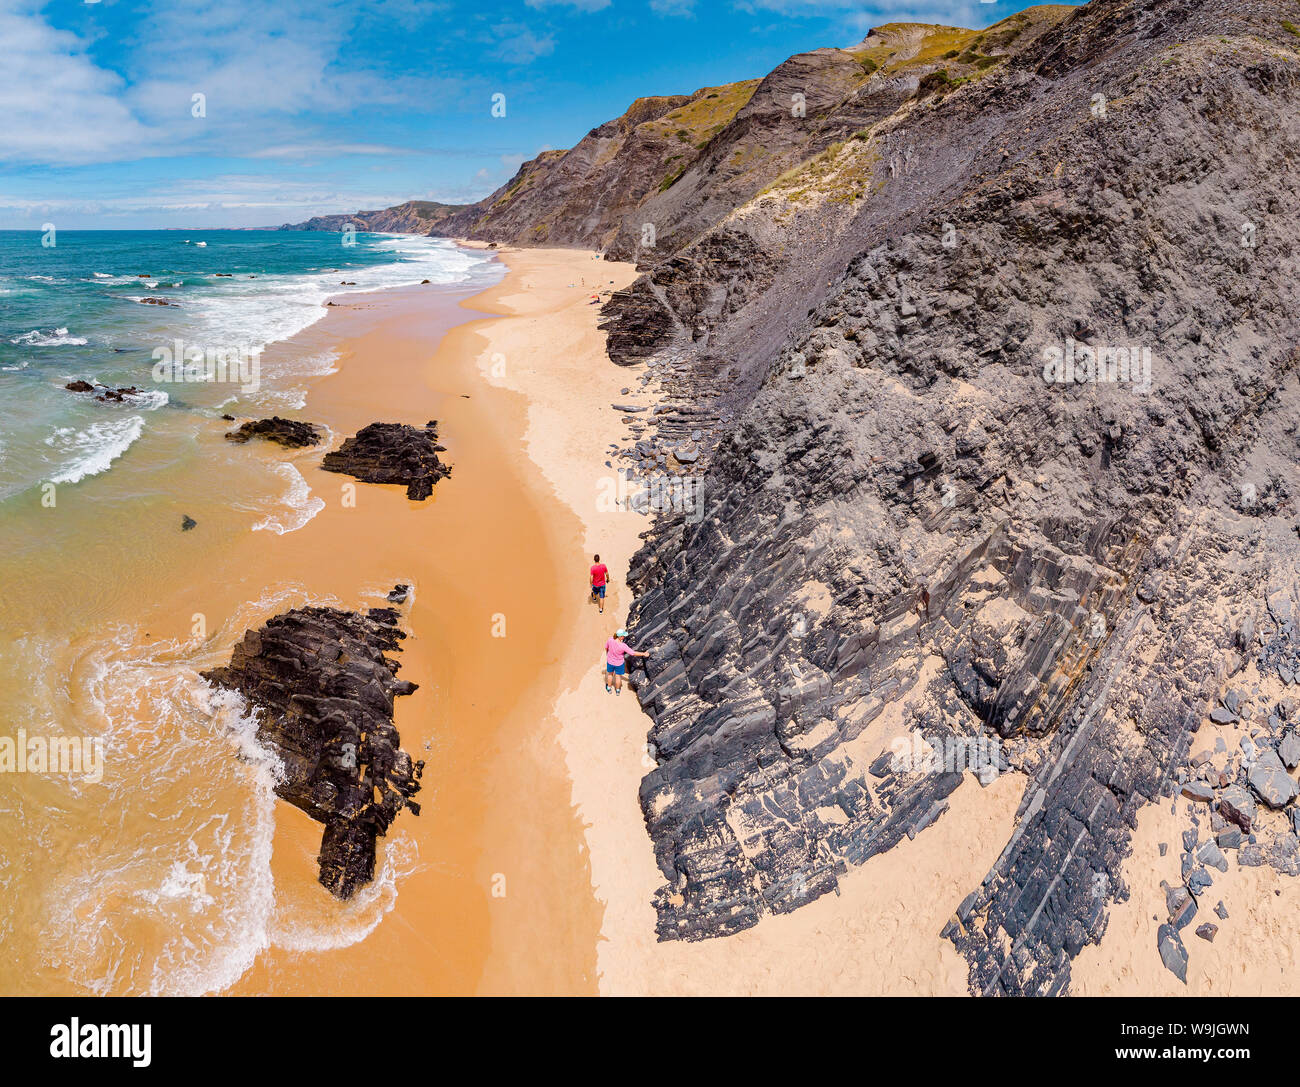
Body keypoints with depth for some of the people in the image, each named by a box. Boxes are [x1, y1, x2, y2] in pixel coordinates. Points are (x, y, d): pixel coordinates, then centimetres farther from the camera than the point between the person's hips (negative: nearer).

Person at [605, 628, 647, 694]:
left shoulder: (610, 640, -26)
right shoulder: (623, 646, -36)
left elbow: (606, 647, -5)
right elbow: (633, 653, -28)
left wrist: (607, 653, 17)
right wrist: (644, 654, -18)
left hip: (610, 661, 3)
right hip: (619, 663, -3)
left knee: (610, 674, 30)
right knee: (618, 676, 24)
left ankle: (609, 688, 51)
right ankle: (617, 690, 47)